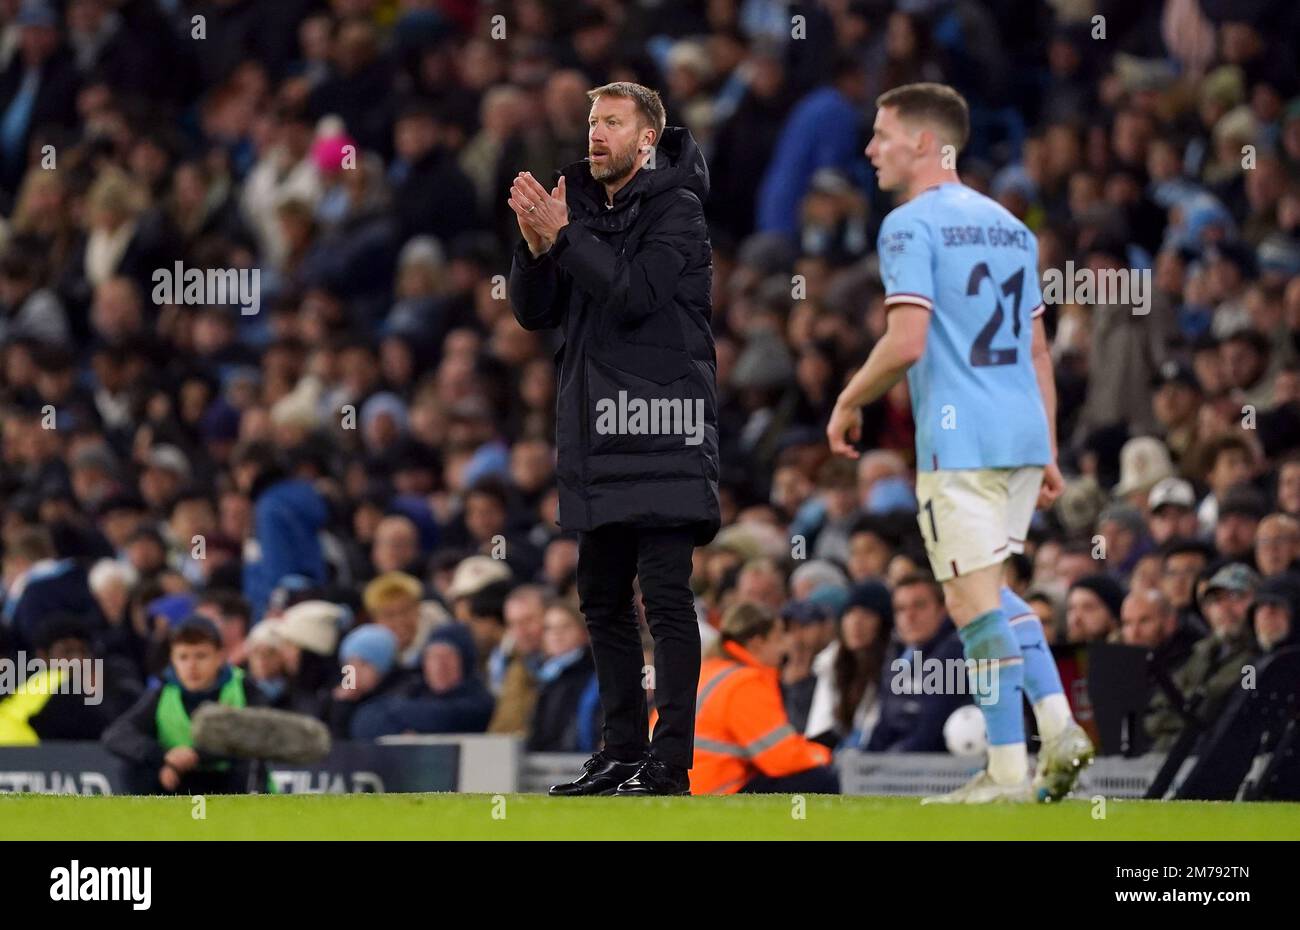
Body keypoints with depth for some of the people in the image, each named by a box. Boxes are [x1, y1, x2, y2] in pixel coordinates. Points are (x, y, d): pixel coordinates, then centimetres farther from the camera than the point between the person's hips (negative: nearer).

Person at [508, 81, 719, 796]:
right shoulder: (582, 208, 15)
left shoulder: (675, 208, -5)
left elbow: (636, 294, -17)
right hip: (596, 431, 8)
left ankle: (670, 758, -11)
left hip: (659, 430, -7)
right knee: (603, 597, 10)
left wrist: (563, 236, -15)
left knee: (665, 595, -9)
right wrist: (536, 245, -6)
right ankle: (623, 747, 17)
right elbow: (533, 312, 11)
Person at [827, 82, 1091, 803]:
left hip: (959, 442, -8)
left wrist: (848, 404, -3)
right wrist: (1048, 453, 21)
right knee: (992, 593, 20)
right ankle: (1058, 729, 7)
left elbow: (906, 343, -18)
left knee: (975, 601, -4)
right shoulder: (1010, 227, 17)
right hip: (1025, 433, 8)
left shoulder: (910, 226, -8)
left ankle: (1008, 773, -5)